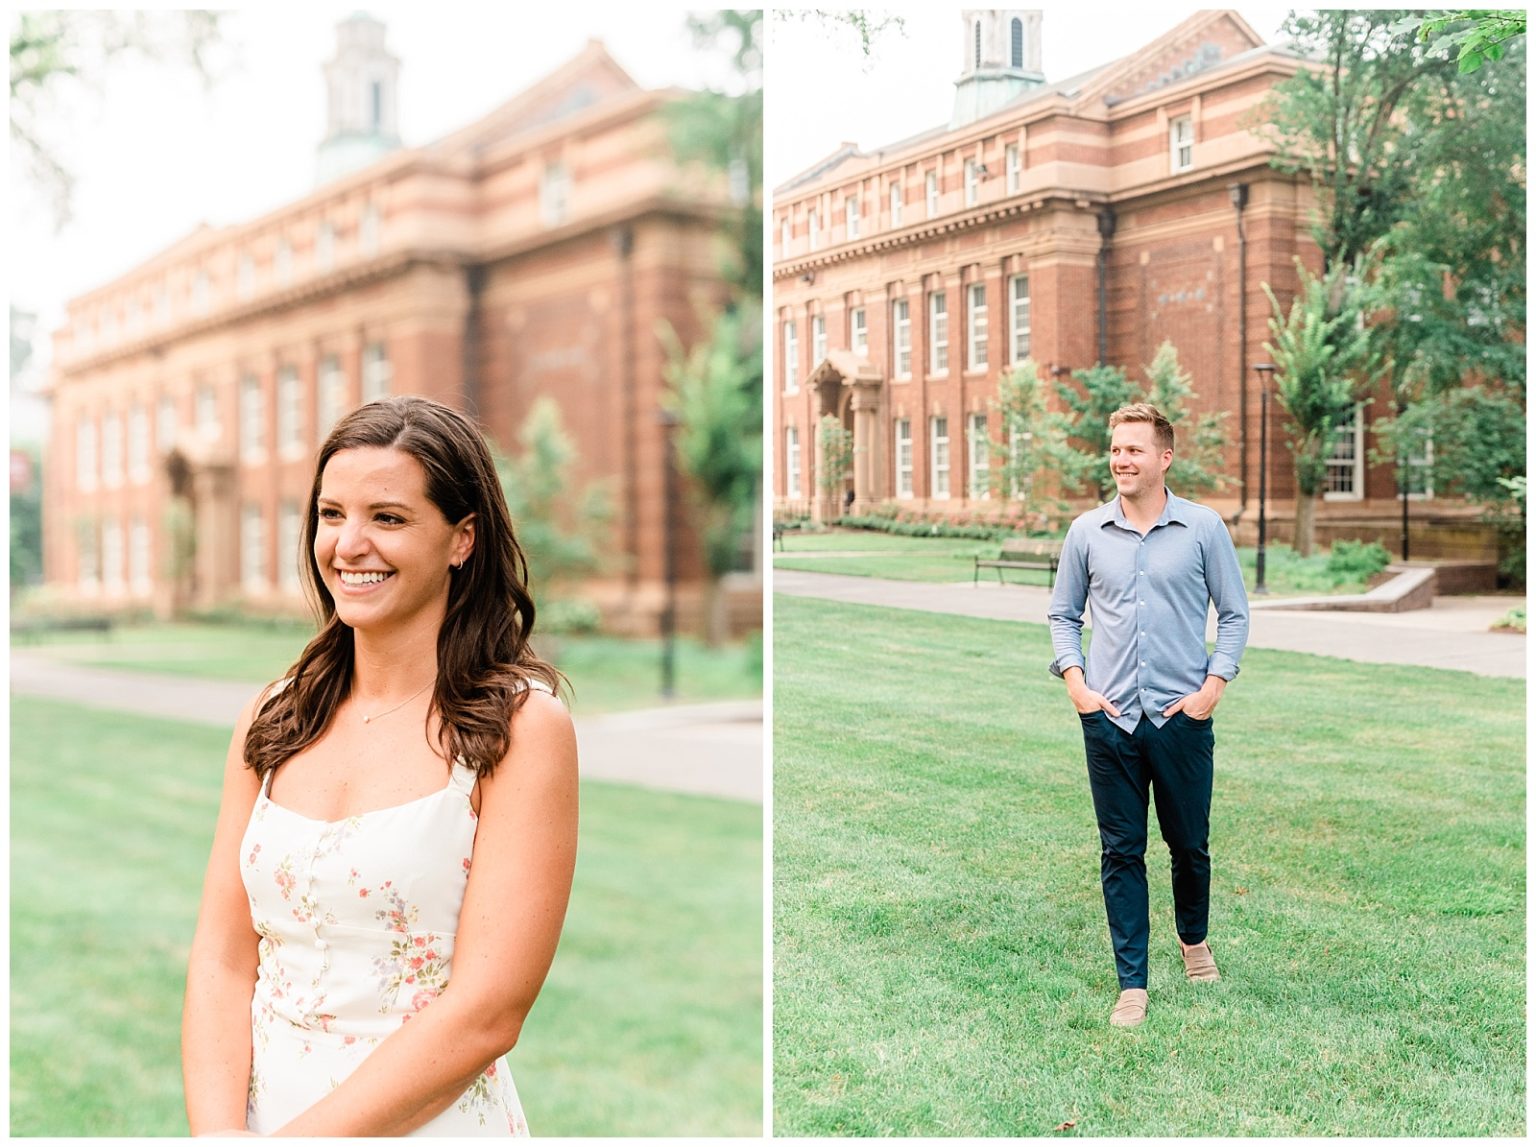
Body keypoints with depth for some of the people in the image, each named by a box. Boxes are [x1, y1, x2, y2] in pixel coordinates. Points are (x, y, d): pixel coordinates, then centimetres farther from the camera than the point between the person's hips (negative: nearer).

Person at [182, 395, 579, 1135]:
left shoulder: (522, 726, -8)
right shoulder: (272, 719, 6)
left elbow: (487, 1013, -12)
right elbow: (222, 959, 4)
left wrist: (299, 1135, -13)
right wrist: (219, 1131, -10)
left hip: (432, 1121, -3)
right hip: (260, 1111, 3)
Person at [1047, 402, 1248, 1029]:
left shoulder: (1203, 528, -1)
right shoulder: (1087, 532, 4)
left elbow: (1234, 613, 5)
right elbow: (1063, 614, 12)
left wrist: (1213, 685, -5)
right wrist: (1074, 680, -1)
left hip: (1182, 715, -1)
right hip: (1109, 717, 1)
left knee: (1190, 843, 12)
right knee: (1121, 852, 3)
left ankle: (1193, 939, 40)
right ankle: (1132, 983, 12)